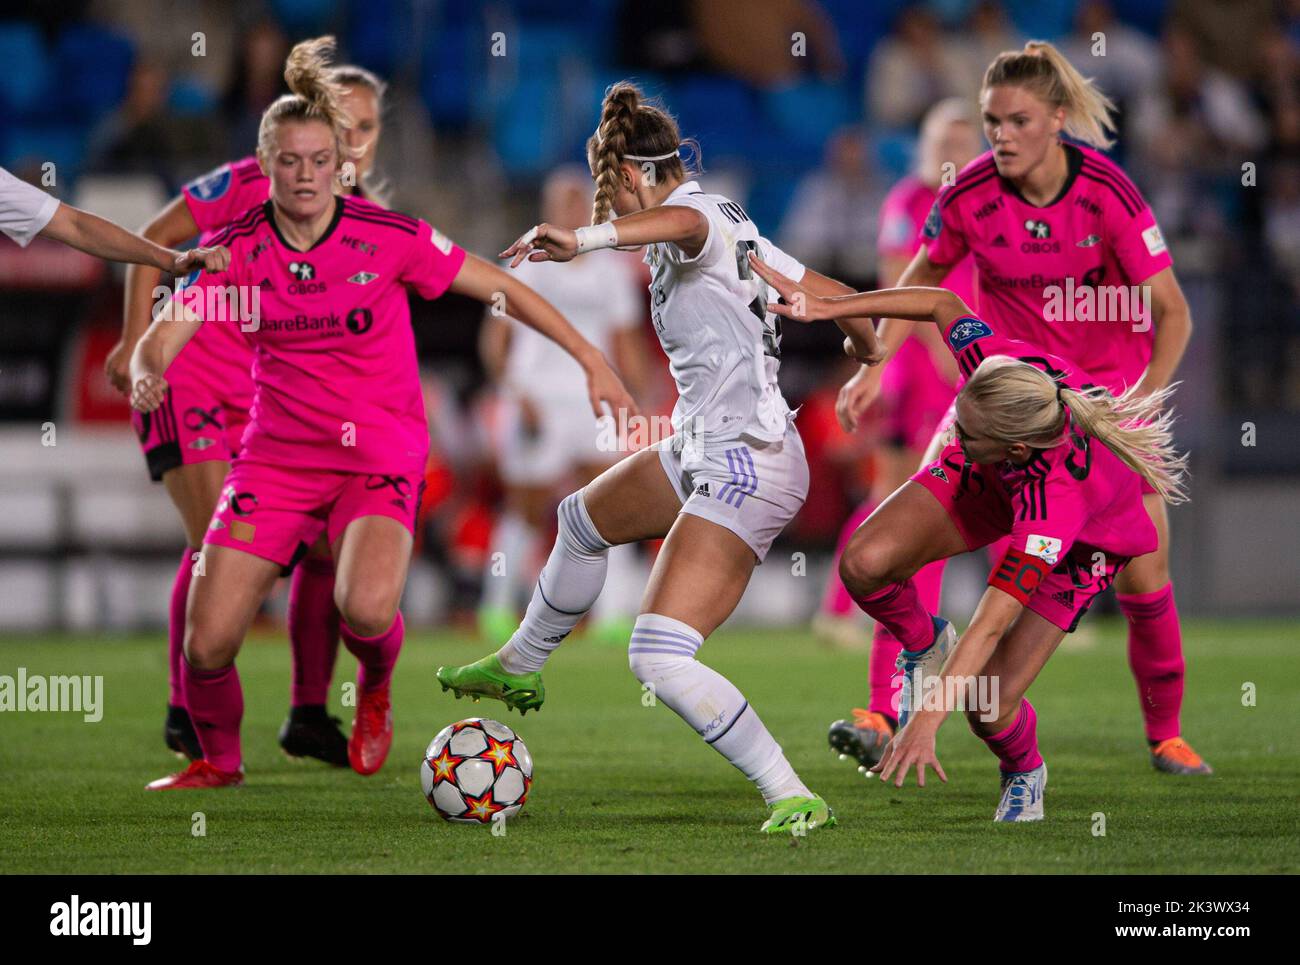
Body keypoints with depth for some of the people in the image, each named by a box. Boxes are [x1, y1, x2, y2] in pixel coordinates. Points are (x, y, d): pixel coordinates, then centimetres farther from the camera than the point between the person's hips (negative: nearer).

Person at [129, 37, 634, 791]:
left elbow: (501, 288, -3)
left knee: (366, 607, -32)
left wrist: (592, 360, -5)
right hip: (278, 458, 2)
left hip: (379, 454, -2)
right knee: (208, 644, -8)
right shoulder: (237, 249, -6)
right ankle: (220, 761, 25)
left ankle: (377, 689, 7)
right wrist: (148, 376, -33)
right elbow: (160, 340, -9)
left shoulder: (389, 238, -11)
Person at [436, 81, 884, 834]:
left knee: (660, 659, -19)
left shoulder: (699, 221, -16)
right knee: (584, 521, 32)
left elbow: (682, 221, -43)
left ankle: (795, 798, -16)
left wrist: (583, 240, -59)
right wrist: (870, 349, 39)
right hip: (706, 452, 11)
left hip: (745, 474, -11)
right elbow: (829, 292, 19)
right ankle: (520, 669, 56)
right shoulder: (733, 227, 11)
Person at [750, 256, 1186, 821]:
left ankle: (1024, 773, 26)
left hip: (1083, 541, -4)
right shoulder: (1000, 362, -37)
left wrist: (928, 720, -48)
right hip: (991, 482, 5)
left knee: (988, 708, -13)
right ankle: (924, 643, 14)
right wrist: (824, 306, -18)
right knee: (864, 564, -22)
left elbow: (991, 624, -47)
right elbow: (942, 304, -15)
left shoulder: (1060, 497, -47)